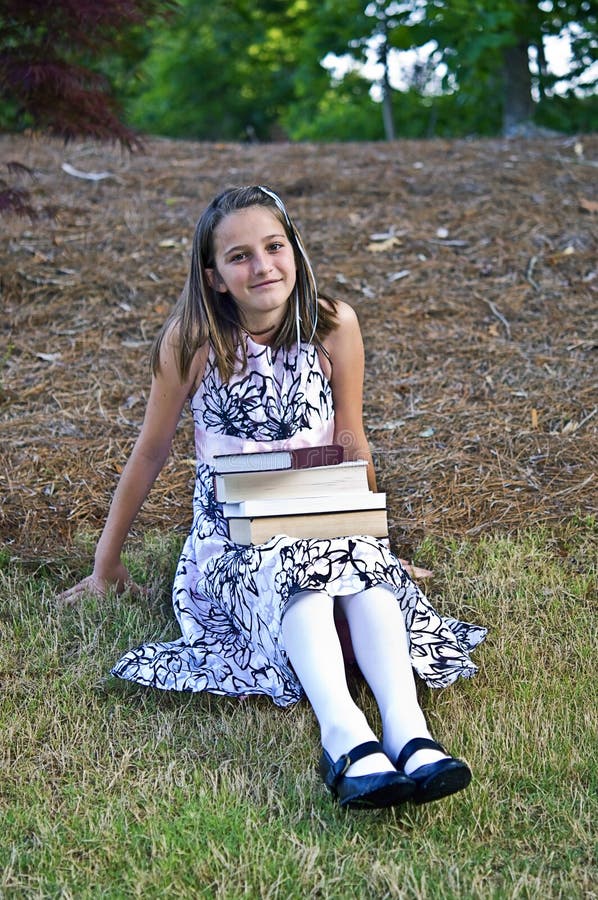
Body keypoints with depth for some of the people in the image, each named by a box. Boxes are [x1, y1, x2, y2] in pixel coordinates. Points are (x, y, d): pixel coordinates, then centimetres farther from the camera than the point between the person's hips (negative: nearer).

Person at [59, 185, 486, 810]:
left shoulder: (333, 327, -1)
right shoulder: (192, 340, -5)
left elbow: (351, 446, 9)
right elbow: (150, 453, 5)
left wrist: (372, 534, 9)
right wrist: (107, 559, 10)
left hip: (322, 520, 2)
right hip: (230, 535, -2)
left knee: (362, 559, -33)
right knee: (292, 570, -36)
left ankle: (407, 731, -49)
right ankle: (346, 738, -55)